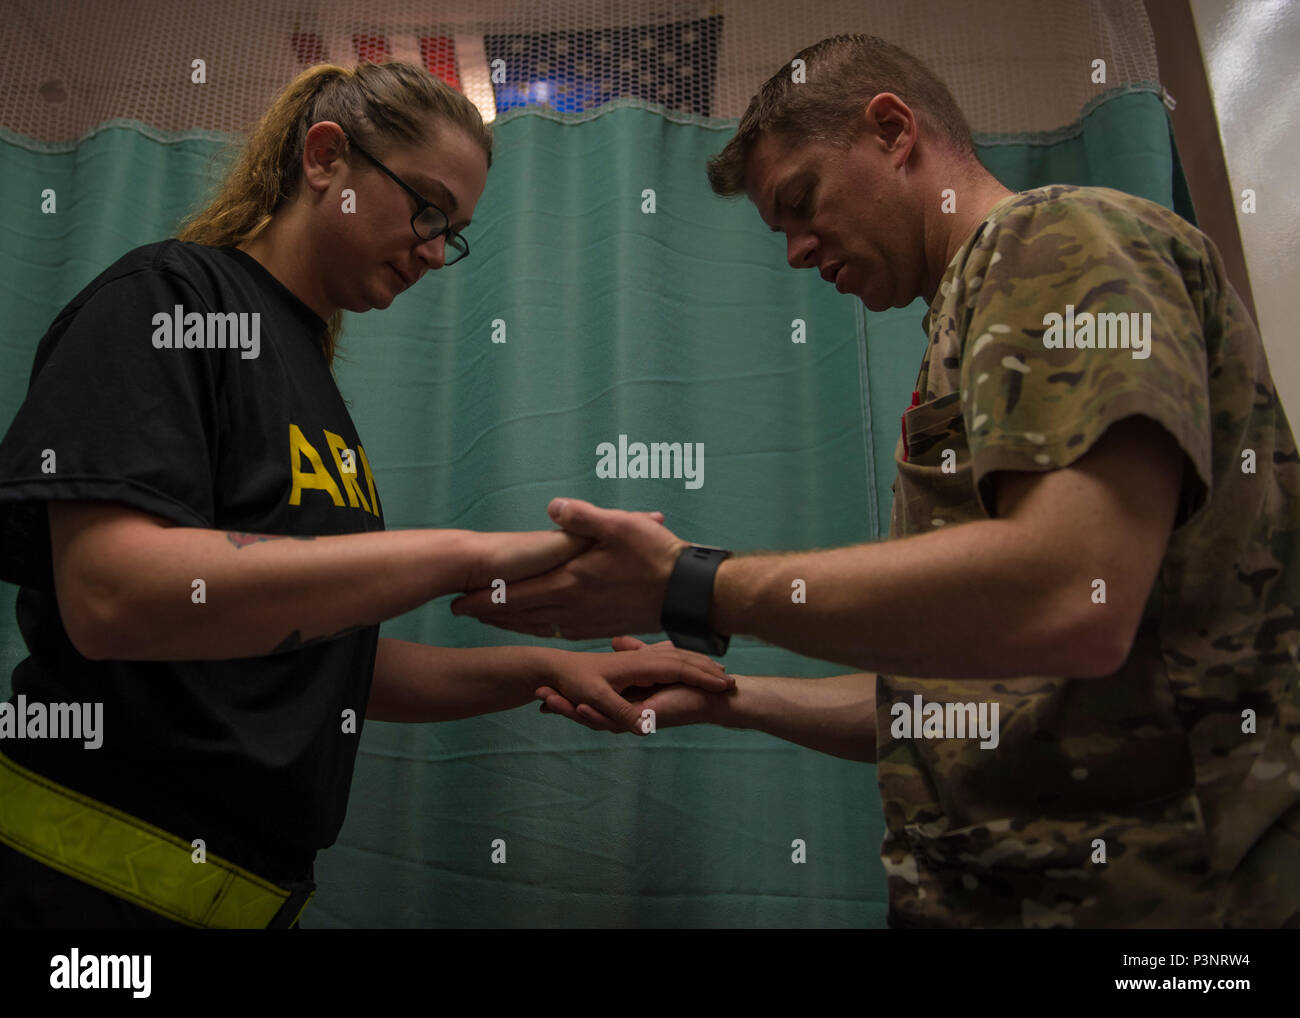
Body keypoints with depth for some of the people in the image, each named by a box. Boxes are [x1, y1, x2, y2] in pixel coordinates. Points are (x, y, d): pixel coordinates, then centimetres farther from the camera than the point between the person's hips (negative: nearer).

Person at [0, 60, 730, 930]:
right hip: (94, 886, -8)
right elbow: (110, 596, -26)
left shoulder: (312, 386, 12)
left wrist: (544, 669, -1)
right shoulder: (167, 296, -9)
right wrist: (470, 554, -28)